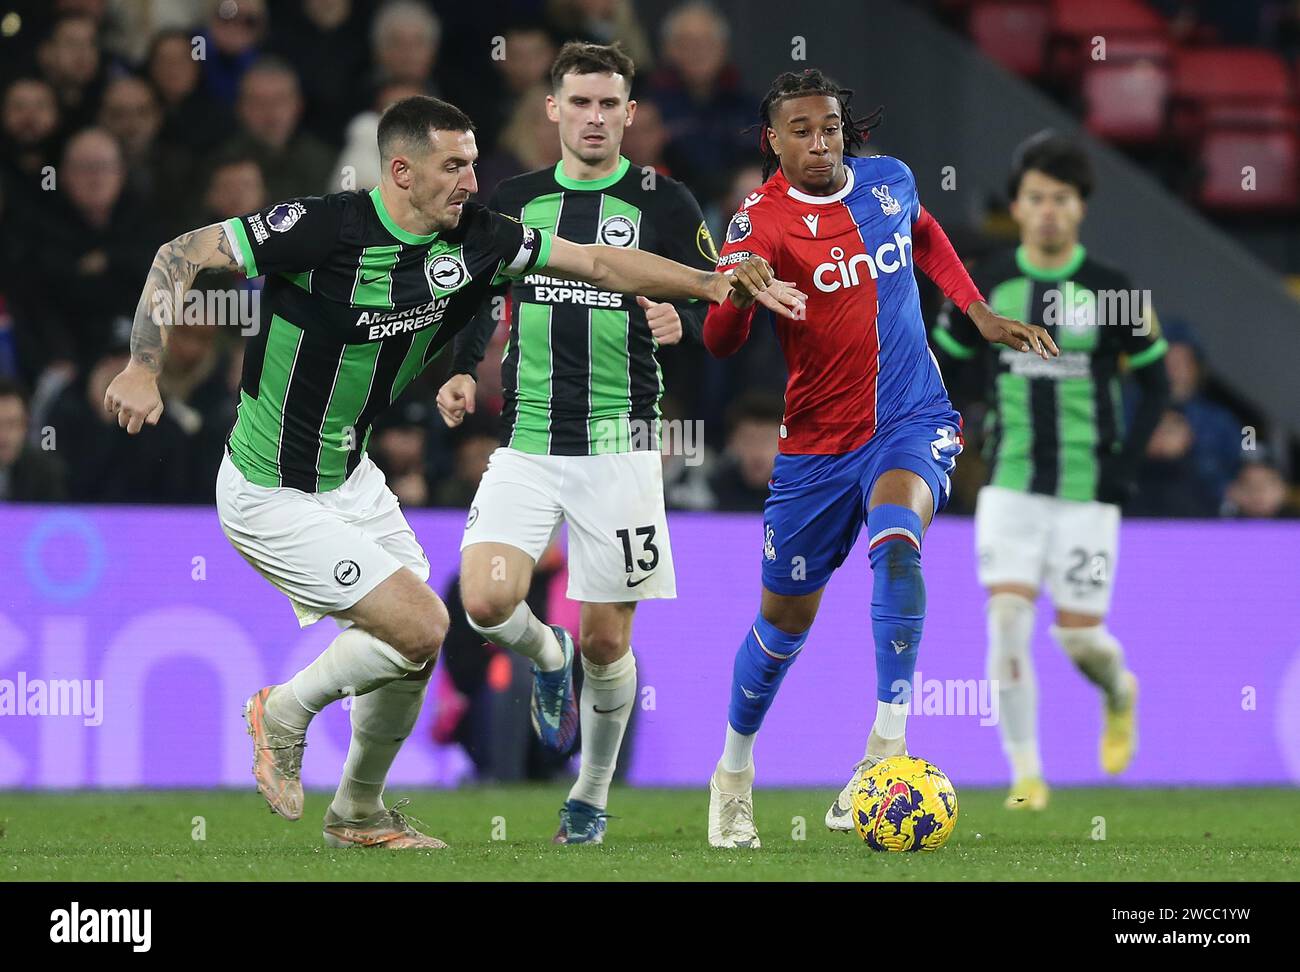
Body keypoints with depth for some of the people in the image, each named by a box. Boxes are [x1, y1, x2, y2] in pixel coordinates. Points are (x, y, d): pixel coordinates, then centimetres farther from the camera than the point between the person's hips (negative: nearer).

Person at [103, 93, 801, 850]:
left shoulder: (473, 239, -6)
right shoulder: (325, 228, -25)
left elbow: (598, 263, 3)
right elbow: (184, 254, -20)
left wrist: (711, 283, -4)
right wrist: (145, 368, -30)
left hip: (350, 478, 8)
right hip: (276, 497, -8)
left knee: (411, 645, 12)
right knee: (421, 625, -13)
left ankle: (360, 815, 34)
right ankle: (286, 714, 11)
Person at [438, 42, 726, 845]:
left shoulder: (663, 204, -1)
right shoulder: (516, 201, 7)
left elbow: (719, 312, -2)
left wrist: (681, 321, -24)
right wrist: (462, 371, 2)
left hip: (618, 447, -2)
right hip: (526, 442, 2)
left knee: (606, 641, 2)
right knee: (486, 601, -17)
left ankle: (592, 796, 24)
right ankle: (547, 658, 19)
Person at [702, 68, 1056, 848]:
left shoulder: (888, 181, 1)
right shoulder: (763, 220, -12)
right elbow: (719, 342, -22)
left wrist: (980, 312, 17)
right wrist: (739, 296, -43)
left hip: (912, 419, 1)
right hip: (817, 440, -1)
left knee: (896, 542, -30)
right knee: (787, 615, 9)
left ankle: (887, 746, -34)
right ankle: (736, 771, 33)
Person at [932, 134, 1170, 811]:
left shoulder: (1110, 292, -3)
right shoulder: (985, 288, 1)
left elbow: (1155, 383, 5)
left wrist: (1124, 468, -5)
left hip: (1087, 494, -1)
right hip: (1011, 490, 1)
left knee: (1080, 638, -1)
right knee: (1008, 621, -13)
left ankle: (1119, 693, 35)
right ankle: (1025, 774, -4)